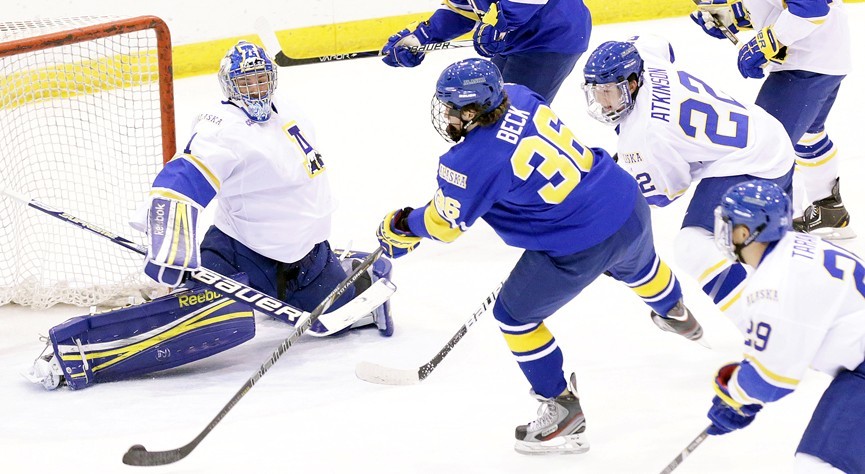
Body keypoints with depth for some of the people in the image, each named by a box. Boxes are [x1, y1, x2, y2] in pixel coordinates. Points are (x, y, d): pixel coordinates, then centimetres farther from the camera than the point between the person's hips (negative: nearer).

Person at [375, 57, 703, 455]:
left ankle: (562, 408, 20)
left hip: (584, 245, -8)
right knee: (637, 267, 41)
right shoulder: (519, 97, -2)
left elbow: (444, 224, -8)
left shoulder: (474, 160, -23)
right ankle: (677, 316, 72)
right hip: (630, 205, 8)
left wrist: (399, 228, 9)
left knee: (516, 314, 11)